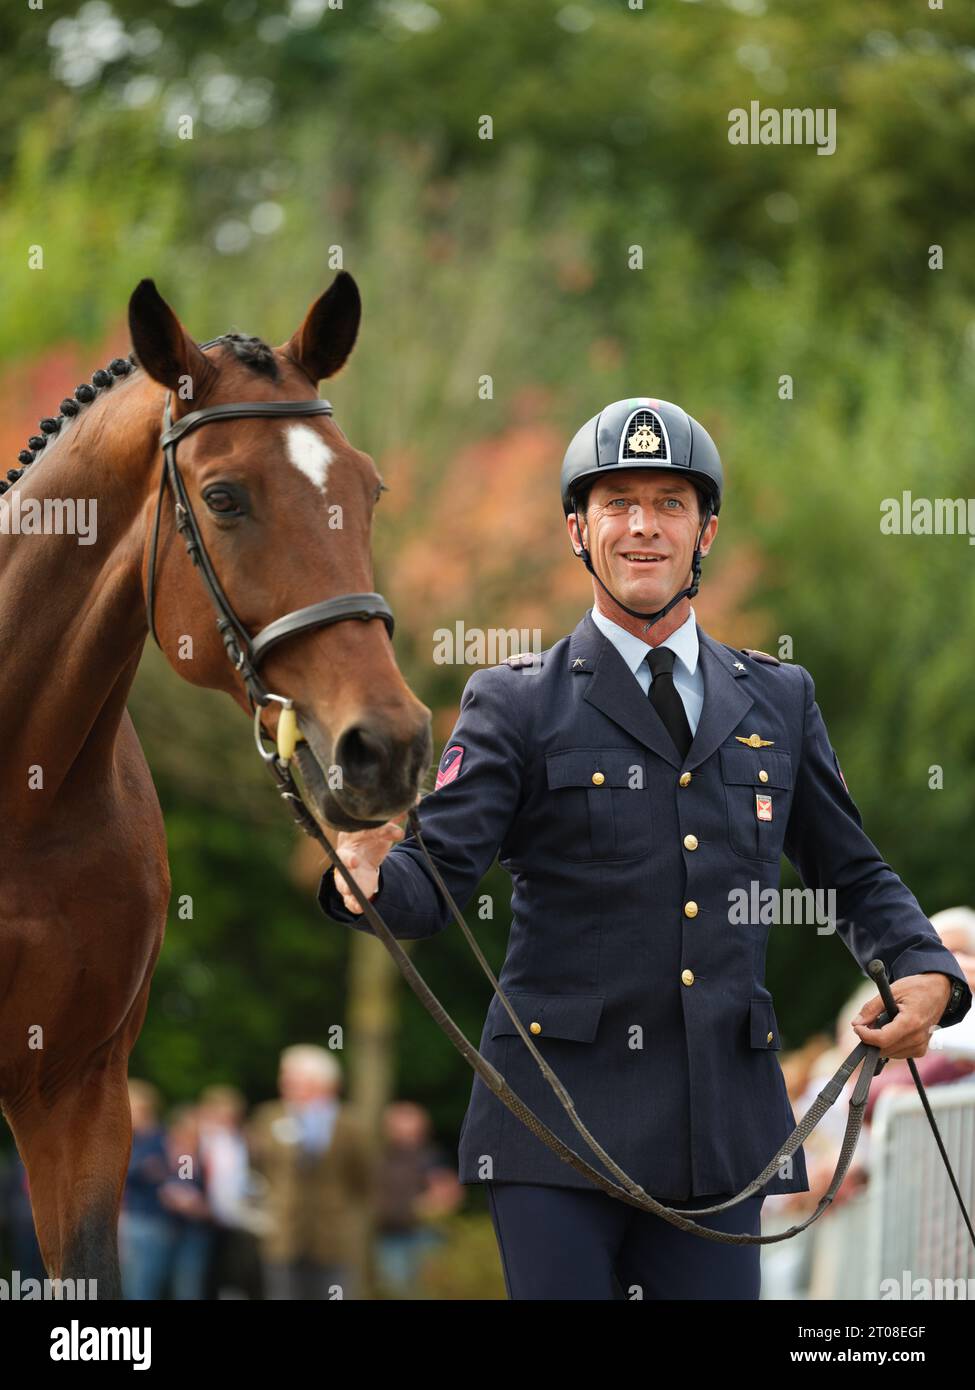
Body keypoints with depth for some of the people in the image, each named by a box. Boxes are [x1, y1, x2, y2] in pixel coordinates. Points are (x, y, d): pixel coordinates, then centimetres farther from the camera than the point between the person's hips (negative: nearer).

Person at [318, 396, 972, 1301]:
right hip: (560, 1115, -3)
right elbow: (437, 877, -7)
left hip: (722, 1123, 3)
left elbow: (851, 873, 21)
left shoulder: (778, 701, 14)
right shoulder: (517, 704, 2)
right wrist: (370, 876, -31)